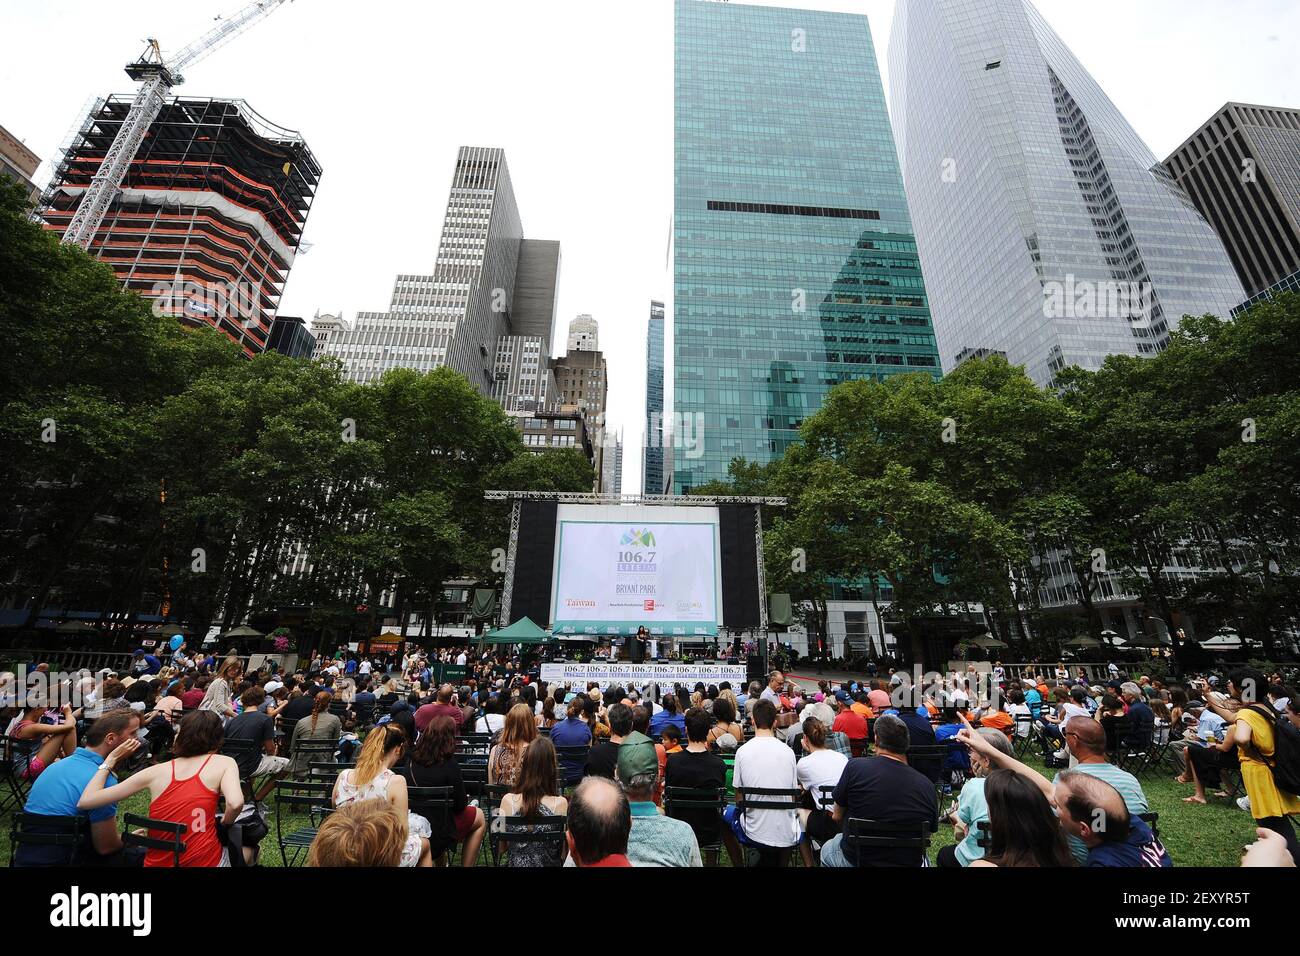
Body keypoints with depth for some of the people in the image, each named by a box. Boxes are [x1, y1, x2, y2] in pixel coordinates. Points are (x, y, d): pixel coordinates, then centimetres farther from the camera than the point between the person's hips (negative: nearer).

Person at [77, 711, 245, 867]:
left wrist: (111, 759, 15)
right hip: (205, 862, -5)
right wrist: (225, 824, 0)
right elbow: (235, 803, -24)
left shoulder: (156, 771, 2)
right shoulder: (224, 762, -6)